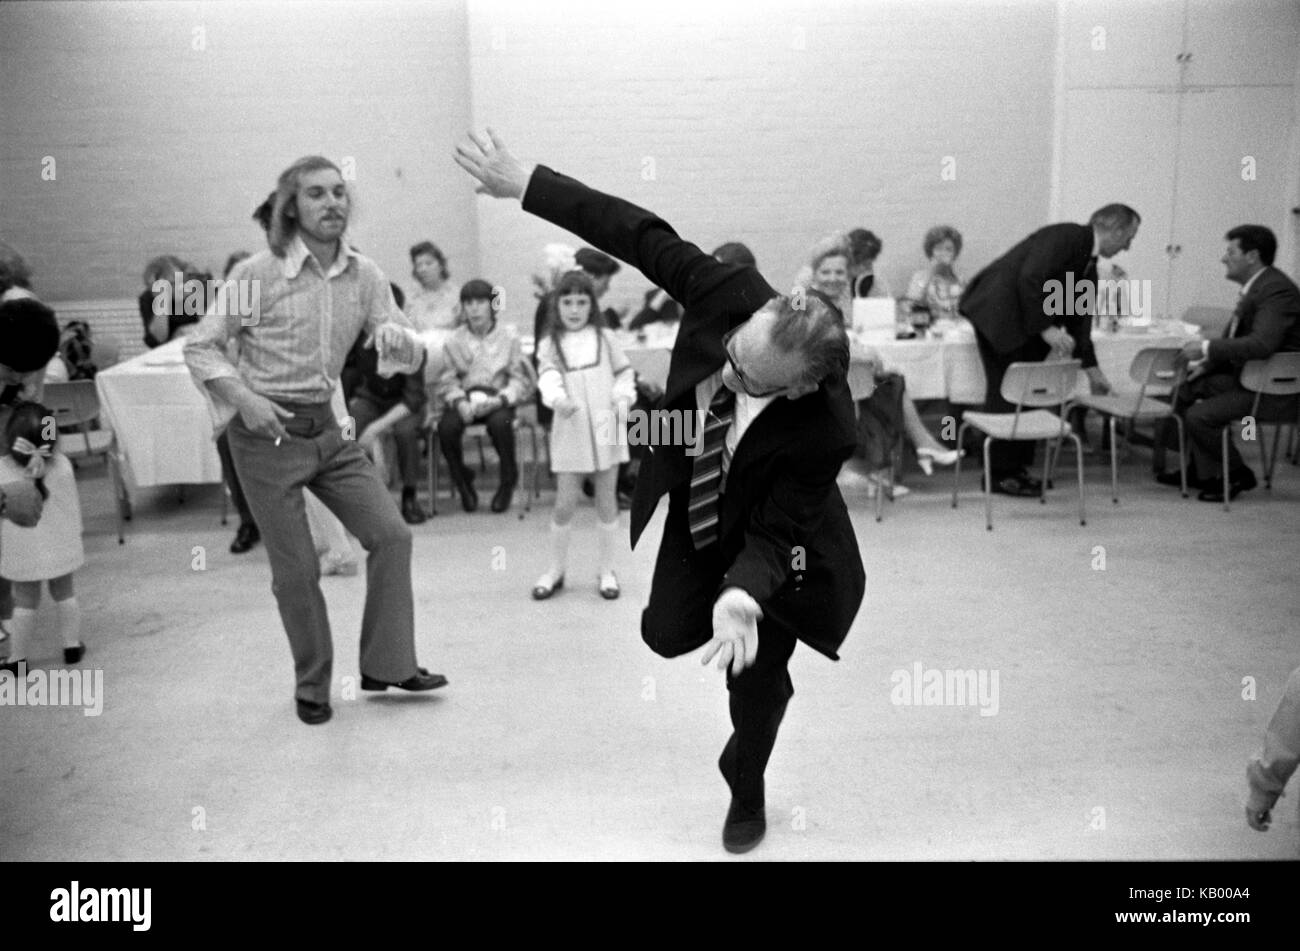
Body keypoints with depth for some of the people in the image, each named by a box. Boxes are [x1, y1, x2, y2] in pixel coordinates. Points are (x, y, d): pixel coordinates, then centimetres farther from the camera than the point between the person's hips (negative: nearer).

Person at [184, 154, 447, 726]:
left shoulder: (364, 275, 0)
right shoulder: (259, 273, -12)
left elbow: (408, 358, -1)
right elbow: (200, 347, -6)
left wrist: (399, 341, -24)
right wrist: (243, 397, -19)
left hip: (326, 427, 5)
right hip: (267, 432, -4)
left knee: (391, 533, -1)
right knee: (296, 568, 2)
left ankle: (386, 665, 14)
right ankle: (312, 687, 23)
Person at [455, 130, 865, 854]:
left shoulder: (825, 429, -40)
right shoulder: (735, 292, -33)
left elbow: (772, 535, -27)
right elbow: (642, 234, -23)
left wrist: (743, 595, -47)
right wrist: (525, 182, -22)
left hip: (768, 535, -4)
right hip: (698, 507, 4)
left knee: (756, 680, 9)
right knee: (668, 634, 4)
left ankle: (747, 792, 41)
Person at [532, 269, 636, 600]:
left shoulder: (604, 338, 5)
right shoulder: (550, 344, 2)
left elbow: (624, 373, 11)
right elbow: (547, 376, -15)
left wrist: (622, 399, -7)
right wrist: (557, 398, -35)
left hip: (606, 428, 1)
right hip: (570, 432, -1)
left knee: (606, 502, 8)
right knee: (564, 504, 1)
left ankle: (607, 571, 20)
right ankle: (556, 570, 19)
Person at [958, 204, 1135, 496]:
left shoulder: (1088, 262, 16)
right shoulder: (1064, 237, -13)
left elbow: (1078, 316, 19)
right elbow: (1030, 279, -24)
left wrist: (1091, 368, 18)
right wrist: (1045, 328, -23)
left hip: (1024, 320, 10)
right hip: (997, 311, -10)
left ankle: (1019, 467, 13)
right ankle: (999, 474, -4)